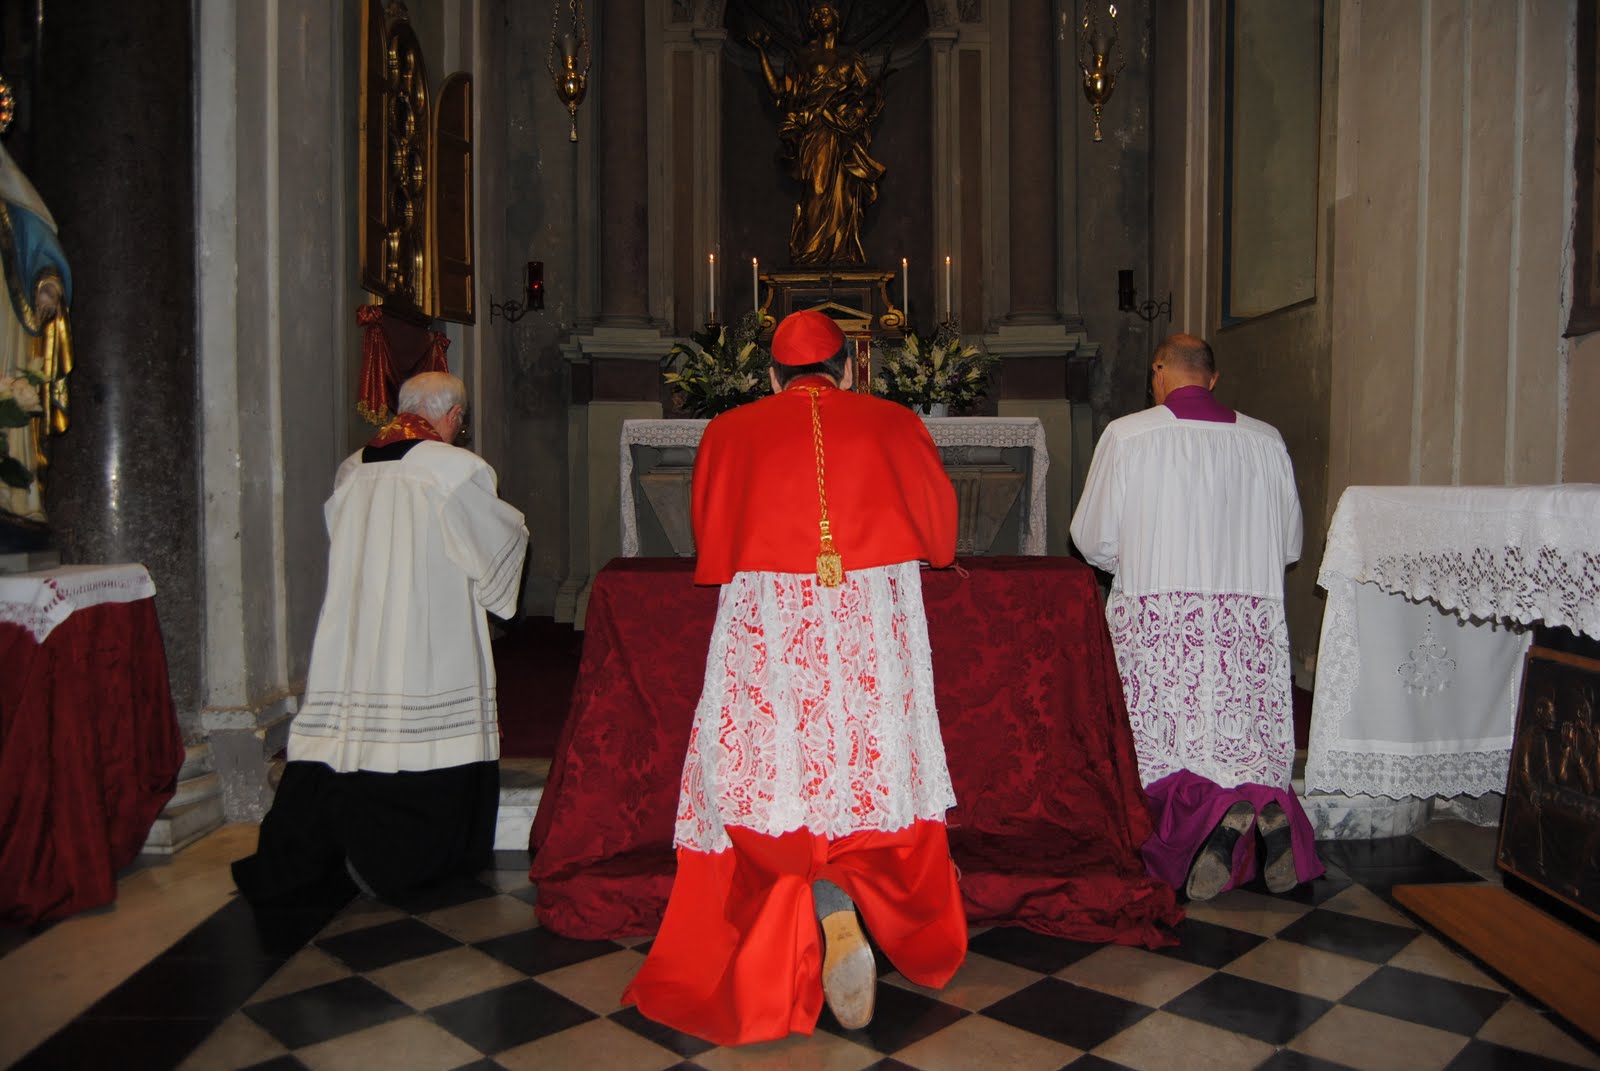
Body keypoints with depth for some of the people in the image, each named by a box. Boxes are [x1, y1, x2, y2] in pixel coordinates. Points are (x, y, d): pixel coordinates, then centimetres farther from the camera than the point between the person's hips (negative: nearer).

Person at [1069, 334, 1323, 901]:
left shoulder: (1126, 435, -3)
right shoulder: (1266, 440, 6)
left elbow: (1092, 537, 1)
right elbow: (1290, 544, 12)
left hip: (1157, 618, -3)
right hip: (1251, 620, 3)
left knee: (1166, 741, 2)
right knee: (1247, 736, 12)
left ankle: (1212, 809, -23)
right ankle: (1270, 805, -14)